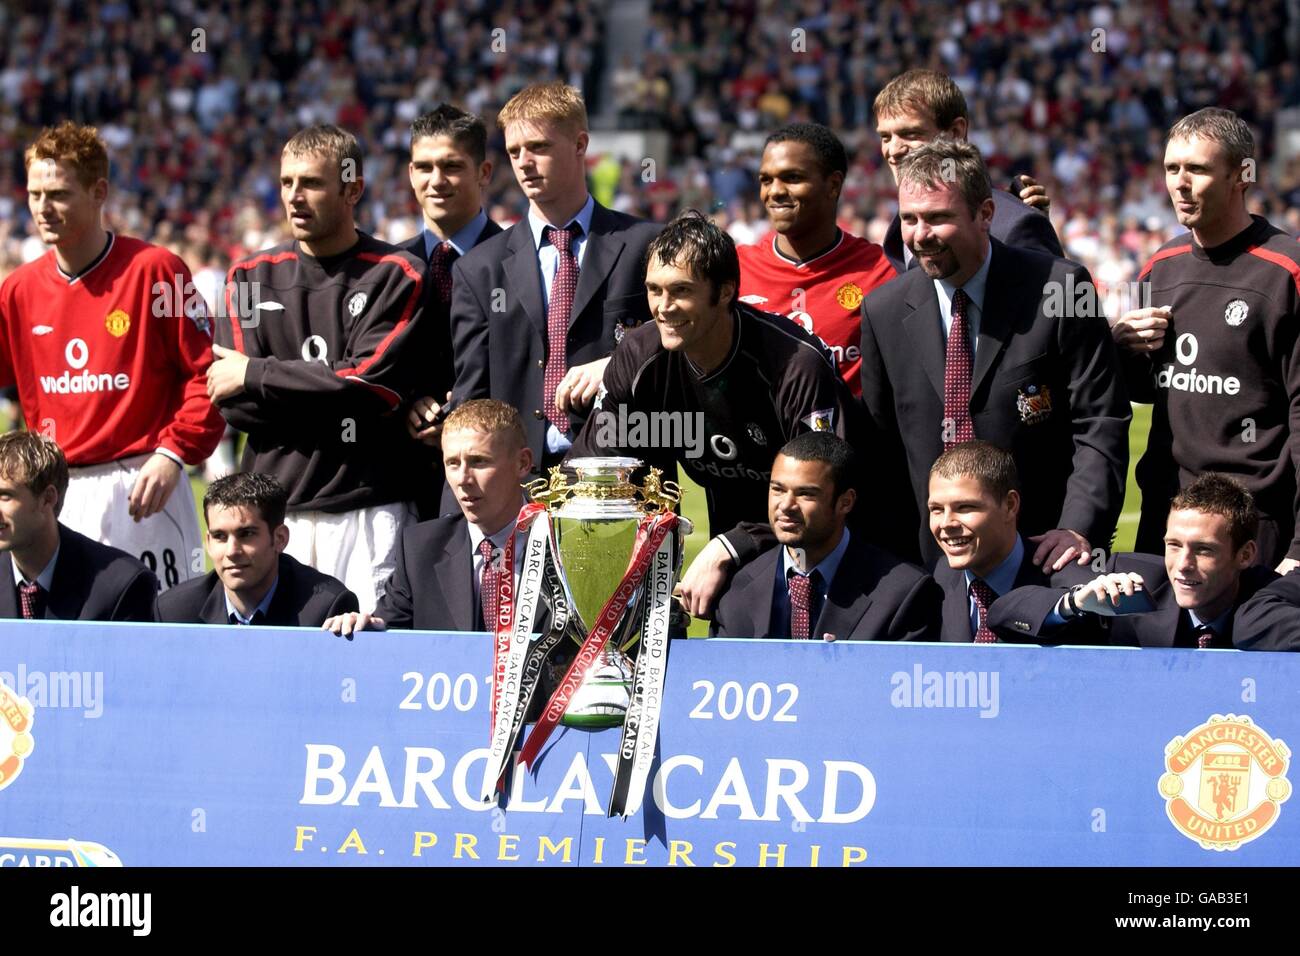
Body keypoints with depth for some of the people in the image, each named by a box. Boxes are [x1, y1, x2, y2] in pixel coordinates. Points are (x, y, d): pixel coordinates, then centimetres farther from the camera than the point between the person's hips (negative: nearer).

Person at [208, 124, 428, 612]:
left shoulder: (397, 276, 2)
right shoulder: (251, 277, 13)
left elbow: (372, 384, -11)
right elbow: (234, 404, 3)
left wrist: (255, 375, -4)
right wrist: (336, 398, -7)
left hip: (367, 516, -3)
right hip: (273, 511, 3)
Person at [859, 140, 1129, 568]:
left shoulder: (1059, 288, -6)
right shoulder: (883, 312, 5)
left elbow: (1100, 426, -8)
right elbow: (882, 444, 11)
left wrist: (1078, 529, -19)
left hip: (1044, 550, -2)